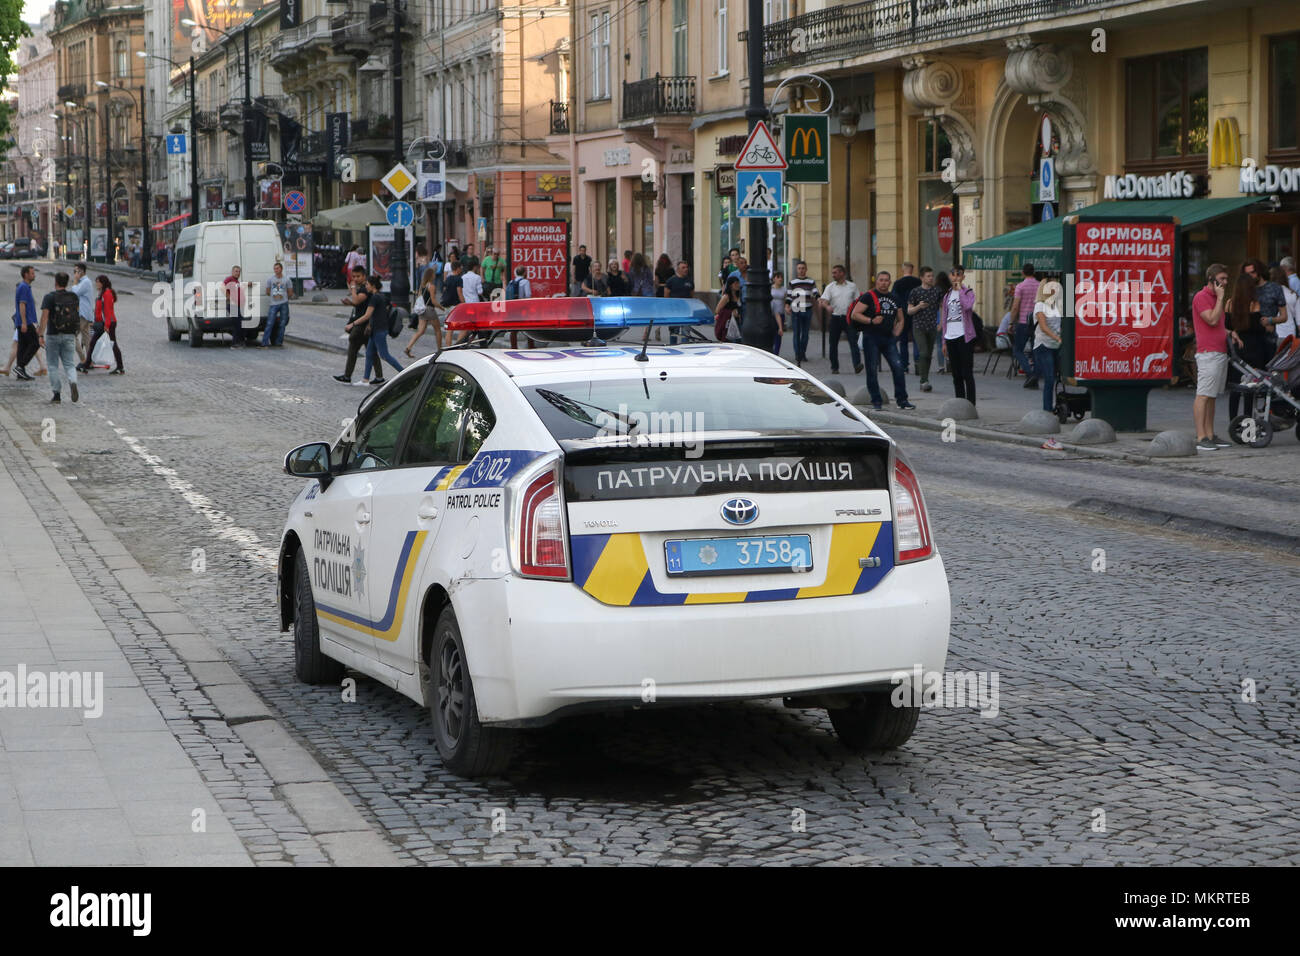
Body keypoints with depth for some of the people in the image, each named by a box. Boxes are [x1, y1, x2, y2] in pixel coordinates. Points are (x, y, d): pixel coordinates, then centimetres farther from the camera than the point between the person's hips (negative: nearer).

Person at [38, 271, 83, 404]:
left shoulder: (49, 297, -8)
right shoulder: (74, 297, 5)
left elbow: (45, 316, -17)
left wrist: (41, 334, -19)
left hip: (53, 335, -3)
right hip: (70, 335, 3)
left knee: (53, 366, 8)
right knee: (69, 364, 6)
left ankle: (57, 394, 8)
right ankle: (73, 382, -25)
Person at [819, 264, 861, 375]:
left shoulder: (852, 286, 8)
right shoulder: (830, 287, 5)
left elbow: (857, 301, 12)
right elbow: (823, 301, -7)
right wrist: (827, 306, -29)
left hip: (849, 317, -1)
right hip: (835, 317, 1)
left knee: (853, 341, -14)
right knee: (833, 343, 5)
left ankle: (857, 365, -23)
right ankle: (834, 367, 15)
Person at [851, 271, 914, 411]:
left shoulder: (894, 298, 15)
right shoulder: (869, 296, -2)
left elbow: (900, 320, 26)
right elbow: (854, 315, -9)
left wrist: (895, 335, 11)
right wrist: (871, 321, -20)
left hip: (889, 339, 4)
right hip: (872, 338, -4)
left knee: (898, 367, -7)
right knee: (872, 371, -1)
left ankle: (902, 400, -2)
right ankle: (876, 401, 9)